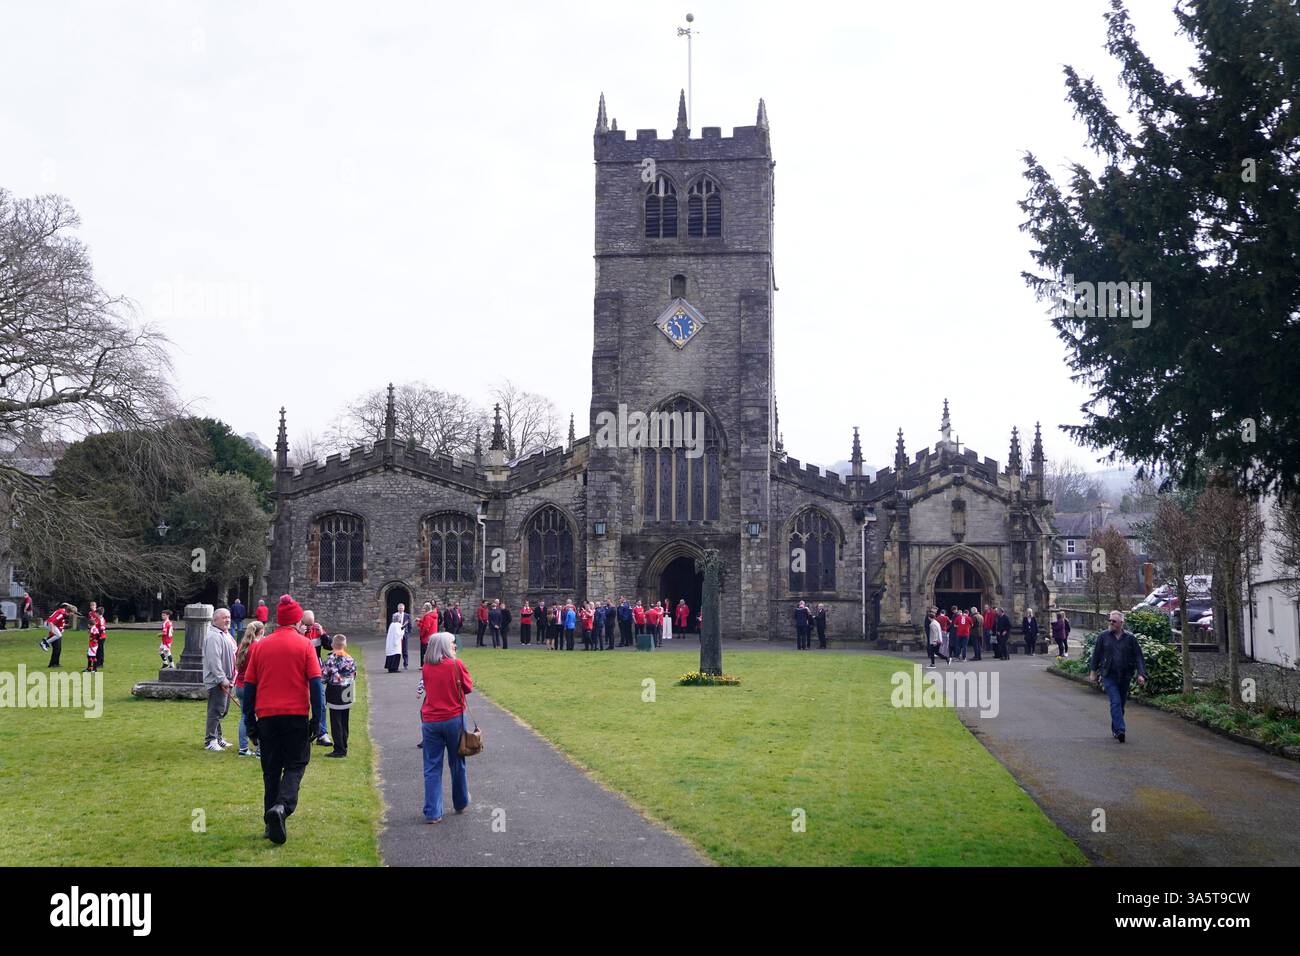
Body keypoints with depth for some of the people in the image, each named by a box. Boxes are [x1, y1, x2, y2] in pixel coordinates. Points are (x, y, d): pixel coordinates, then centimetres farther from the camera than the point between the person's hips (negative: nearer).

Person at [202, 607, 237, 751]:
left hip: (225, 679, 10)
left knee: (222, 710, 16)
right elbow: (214, 661, -23)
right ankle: (210, 741, -5)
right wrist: (222, 679, -24)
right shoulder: (213, 637, -16)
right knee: (216, 710, -9)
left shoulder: (226, 635, 18)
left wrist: (231, 678, 22)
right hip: (216, 681, -10)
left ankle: (218, 737, 25)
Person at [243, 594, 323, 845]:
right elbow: (315, 683, -8)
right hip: (296, 715, -2)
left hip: (267, 716, 3)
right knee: (295, 765, 6)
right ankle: (282, 806, -20)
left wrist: (250, 723, 13)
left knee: (271, 769, 12)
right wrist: (316, 718, -3)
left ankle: (272, 824, 12)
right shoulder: (304, 645, -2)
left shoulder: (261, 646, 6)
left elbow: (249, 686, 7)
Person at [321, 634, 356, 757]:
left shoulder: (331, 659, -15)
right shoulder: (351, 659, 2)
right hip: (347, 697, 6)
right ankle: (344, 748, 19)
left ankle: (339, 750, 1)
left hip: (335, 697, -6)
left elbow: (323, 678, -11)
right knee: (344, 723, 14)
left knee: (336, 724, 1)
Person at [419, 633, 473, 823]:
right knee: (457, 764, 15)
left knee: (432, 768, 4)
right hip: (454, 719, -2)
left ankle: (432, 813, -2)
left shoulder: (426, 667, 1)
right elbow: (469, 688, 3)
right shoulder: (456, 664, -9)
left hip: (430, 722, 2)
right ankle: (460, 804, 32)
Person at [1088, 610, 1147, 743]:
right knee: (1115, 702, -15)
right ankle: (1120, 730, -22)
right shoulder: (1103, 636, 2)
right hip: (1109, 676, -2)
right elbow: (1096, 655, 10)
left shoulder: (1130, 638, 2)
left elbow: (1138, 657, 1)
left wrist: (1141, 674, -8)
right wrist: (1093, 671, 10)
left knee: (1121, 704, 10)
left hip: (1125, 677, 2)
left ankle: (1115, 729, 25)